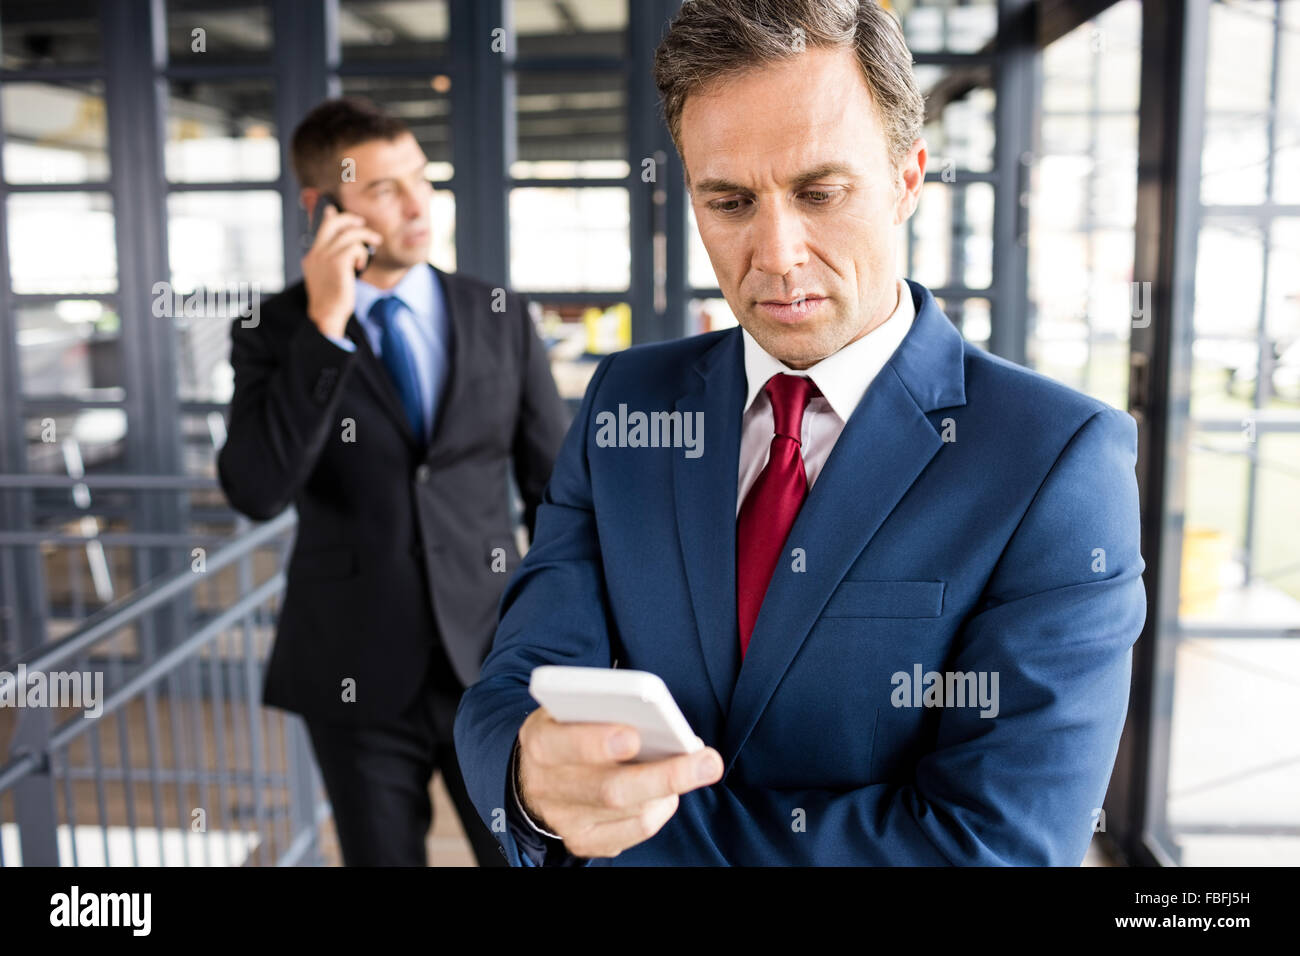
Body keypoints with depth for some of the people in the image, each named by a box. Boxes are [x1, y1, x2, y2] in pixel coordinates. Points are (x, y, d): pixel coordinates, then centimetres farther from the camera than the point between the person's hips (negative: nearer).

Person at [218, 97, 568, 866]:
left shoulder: (502, 318, 1)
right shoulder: (275, 333, -4)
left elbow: (555, 488, 5)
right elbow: (256, 492, -19)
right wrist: (324, 326, -23)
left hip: (492, 663, 1)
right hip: (355, 679, 0)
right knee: (384, 855, 14)